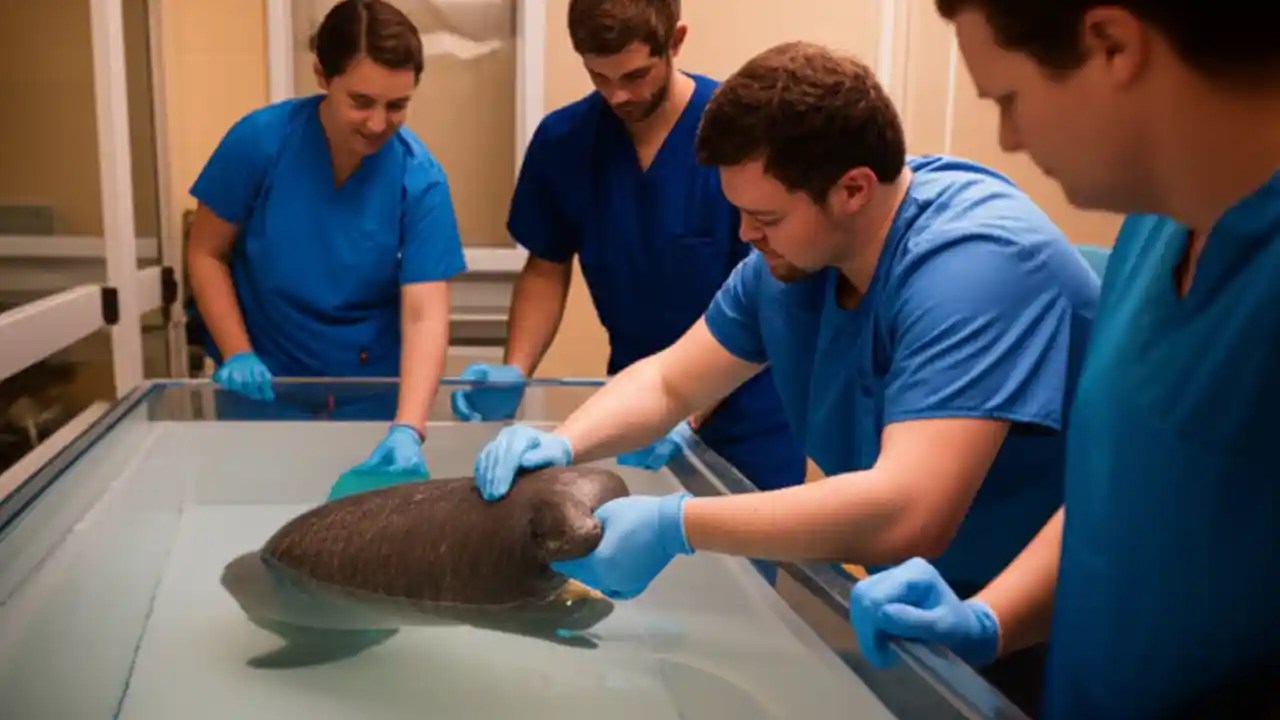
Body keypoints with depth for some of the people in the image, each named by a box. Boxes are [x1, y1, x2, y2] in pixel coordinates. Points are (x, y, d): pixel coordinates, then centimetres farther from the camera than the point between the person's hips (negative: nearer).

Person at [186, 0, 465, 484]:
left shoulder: (420, 178, -18)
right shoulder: (260, 139, -16)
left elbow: (425, 314, -24)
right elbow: (206, 253, -4)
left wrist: (407, 430, -37)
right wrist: (237, 354, -15)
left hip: (371, 388, 0)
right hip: (264, 384, 1)